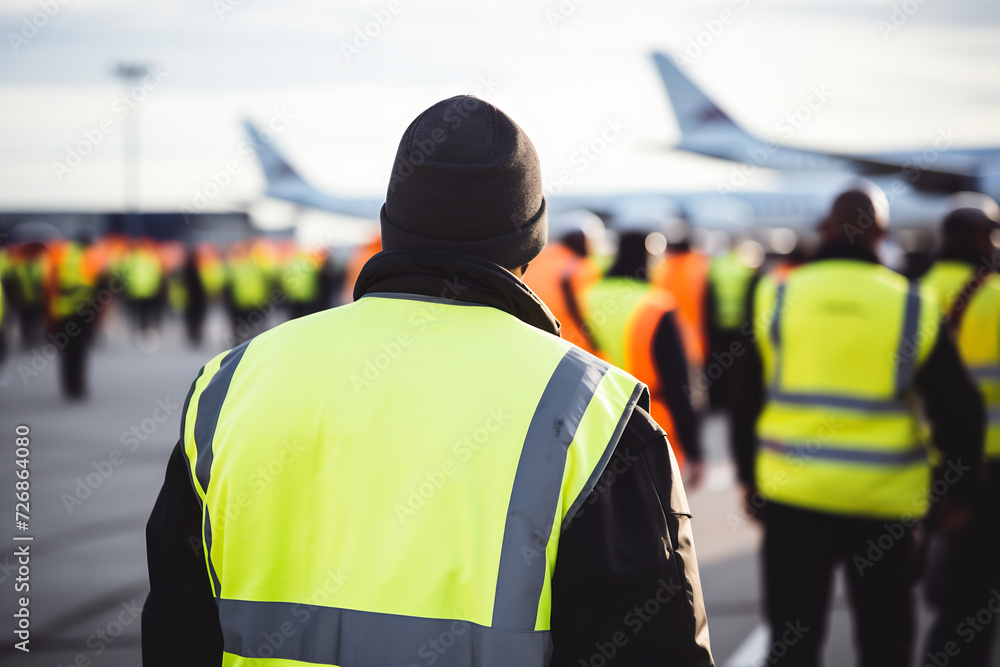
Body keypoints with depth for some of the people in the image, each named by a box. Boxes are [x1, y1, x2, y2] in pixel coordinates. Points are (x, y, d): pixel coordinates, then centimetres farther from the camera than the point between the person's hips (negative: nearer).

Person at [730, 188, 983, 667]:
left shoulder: (777, 295, 0)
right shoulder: (912, 306, -3)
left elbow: (745, 398, 4)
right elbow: (958, 409, -1)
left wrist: (749, 476, 15)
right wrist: (957, 493, 10)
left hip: (792, 492, 1)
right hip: (883, 500, -1)